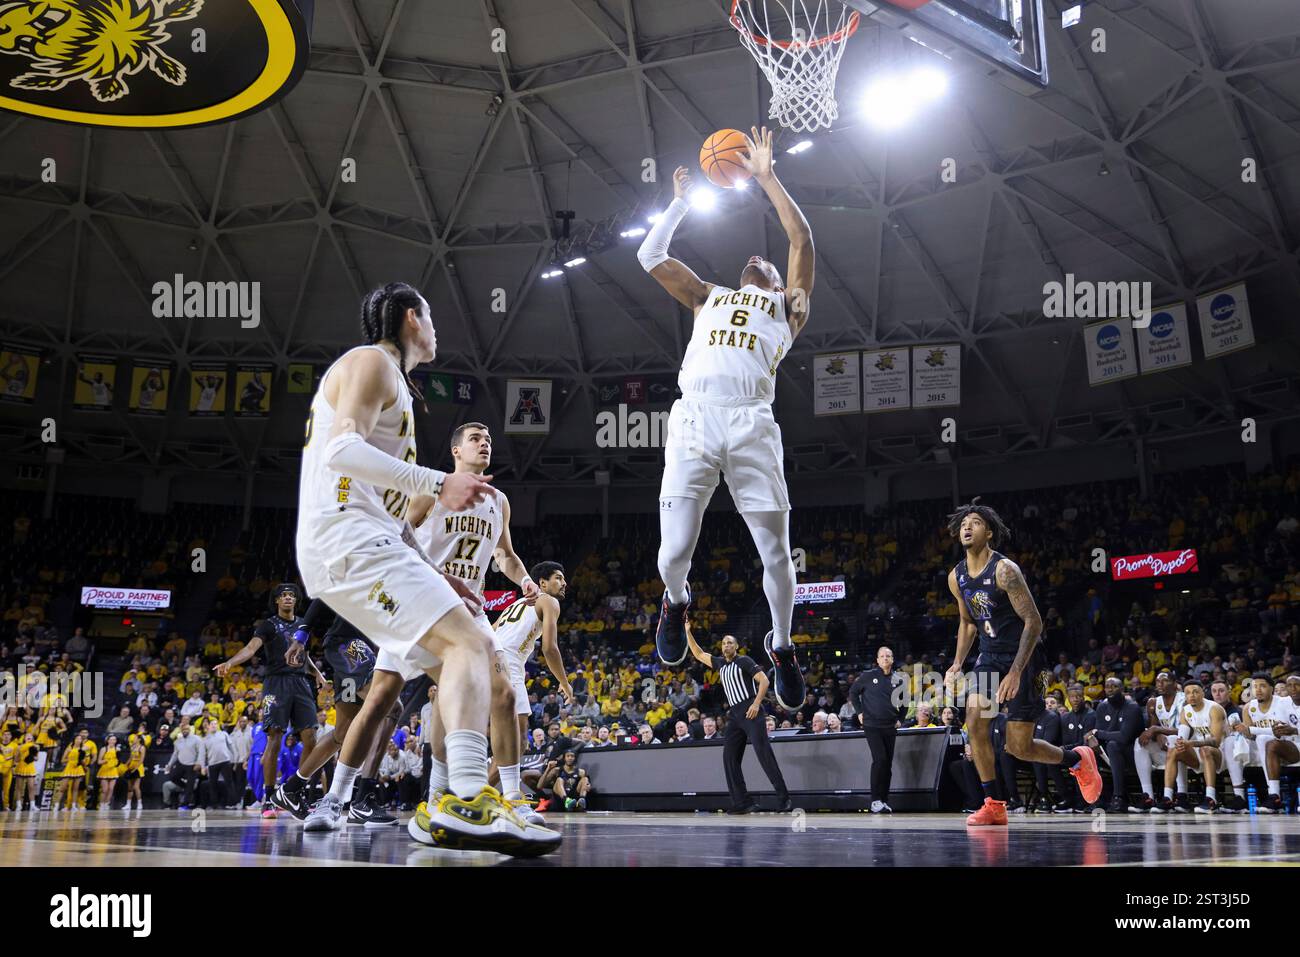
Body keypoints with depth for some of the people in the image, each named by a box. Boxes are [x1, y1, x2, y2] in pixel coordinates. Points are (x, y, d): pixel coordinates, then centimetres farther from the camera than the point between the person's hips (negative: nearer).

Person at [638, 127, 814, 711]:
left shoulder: (785, 305, 26)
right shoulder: (708, 297, 33)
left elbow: (801, 239, 15)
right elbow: (651, 257, 31)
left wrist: (766, 177, 19)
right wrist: (680, 203, 38)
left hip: (751, 424, -1)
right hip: (693, 418, 1)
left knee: (776, 552, -2)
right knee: (675, 549, -6)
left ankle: (781, 646, 22)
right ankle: (675, 603, 29)